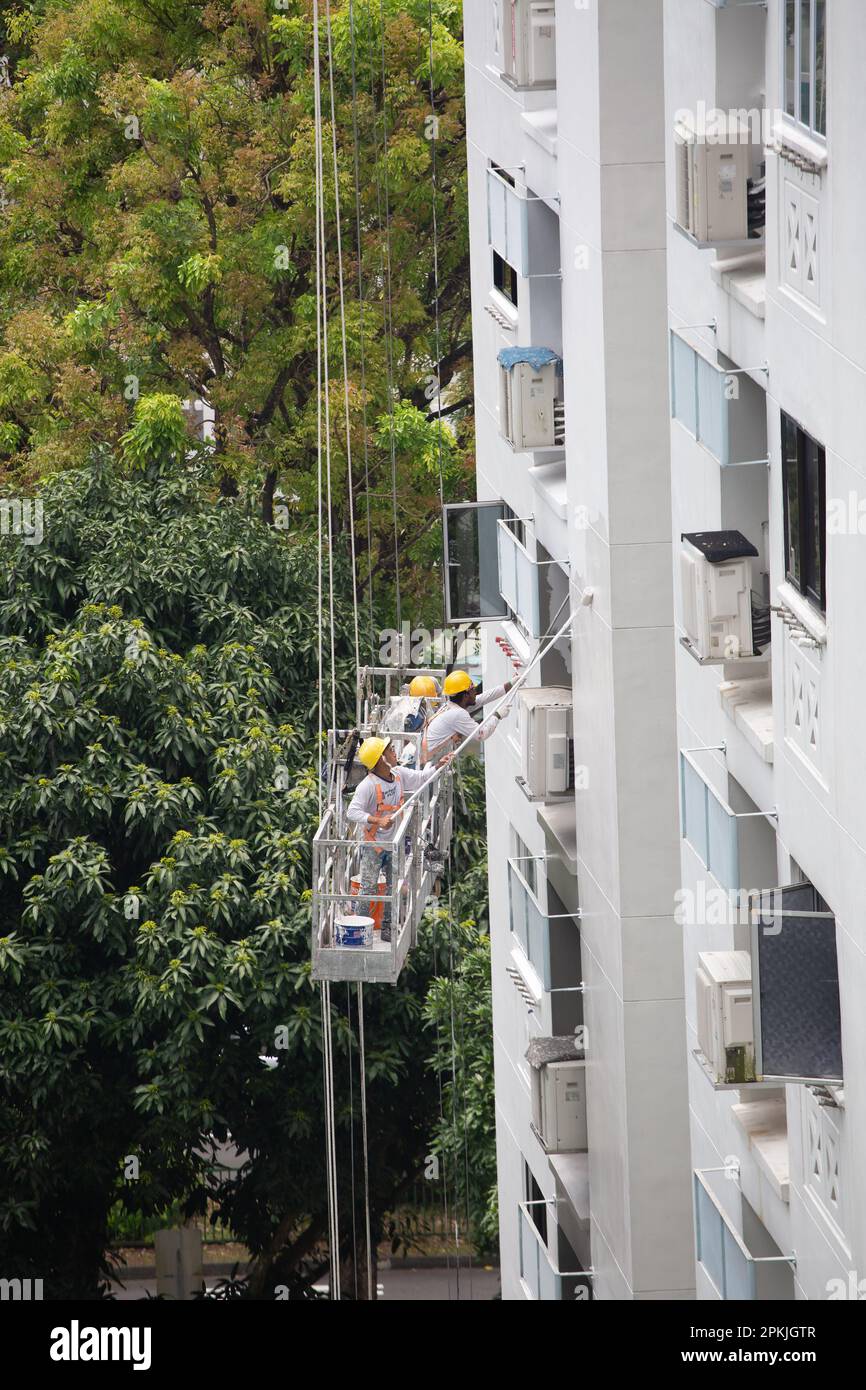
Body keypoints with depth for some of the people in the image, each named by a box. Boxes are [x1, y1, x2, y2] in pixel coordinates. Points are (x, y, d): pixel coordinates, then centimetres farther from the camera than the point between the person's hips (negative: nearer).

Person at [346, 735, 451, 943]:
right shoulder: (368, 785, -24)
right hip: (374, 845, -7)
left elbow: (420, 779, 15)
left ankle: (387, 928, 24)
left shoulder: (399, 774, -3)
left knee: (394, 886, 13)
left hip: (394, 842, 7)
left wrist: (437, 766, 1)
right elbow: (353, 812, -28)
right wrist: (378, 821, -38)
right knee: (368, 887, 1)